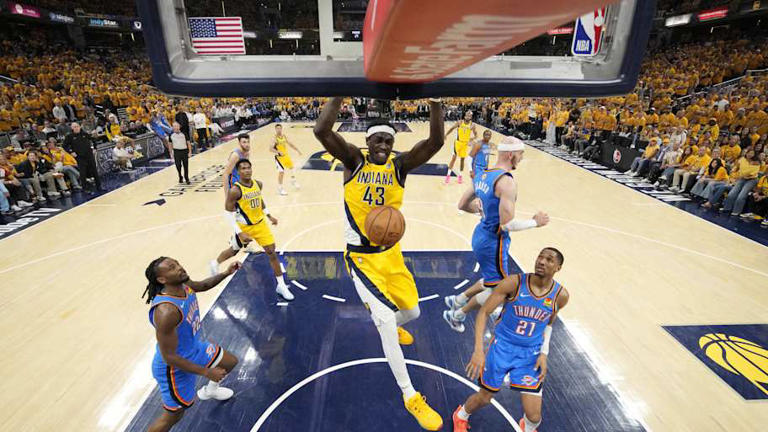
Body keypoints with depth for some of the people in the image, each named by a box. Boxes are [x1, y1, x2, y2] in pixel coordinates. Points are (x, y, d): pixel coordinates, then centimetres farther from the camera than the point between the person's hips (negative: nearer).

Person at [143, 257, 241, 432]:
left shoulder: (184, 285, -15)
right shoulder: (166, 312, -38)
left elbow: (202, 285, 11)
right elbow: (169, 357, -30)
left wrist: (226, 273, -5)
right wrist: (206, 372, -22)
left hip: (195, 348, 8)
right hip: (176, 367, -8)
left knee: (230, 362, 23)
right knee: (173, 416, 11)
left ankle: (209, 391, 54)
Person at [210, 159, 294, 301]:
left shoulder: (258, 184, -5)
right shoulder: (235, 190, -22)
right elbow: (228, 213, -19)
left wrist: (269, 215, 14)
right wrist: (239, 233, -24)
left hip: (260, 224, 4)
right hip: (244, 227, -4)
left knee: (272, 252, -1)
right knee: (234, 250, 19)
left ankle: (281, 285, 9)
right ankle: (215, 264, 54)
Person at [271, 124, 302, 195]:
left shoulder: (284, 136, 1)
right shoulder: (275, 138, -19)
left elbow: (290, 144, 15)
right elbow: (271, 149, -29)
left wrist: (297, 150, 11)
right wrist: (278, 152, -44)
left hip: (286, 155, 7)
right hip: (279, 157, -7)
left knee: (292, 168, 22)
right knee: (281, 172, -14)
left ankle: (293, 180, 48)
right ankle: (280, 188, 1)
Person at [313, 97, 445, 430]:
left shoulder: (400, 164, -5)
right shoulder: (354, 159, -9)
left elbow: (436, 142, -20)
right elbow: (321, 131, -25)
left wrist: (435, 101, -27)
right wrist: (339, 95, -24)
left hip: (391, 254, 4)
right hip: (361, 258, -4)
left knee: (412, 312, 18)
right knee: (386, 321, -10)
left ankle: (388, 326, 57)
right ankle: (410, 397, 11)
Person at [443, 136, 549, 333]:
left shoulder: (482, 175, 3)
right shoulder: (507, 181, -23)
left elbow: (462, 205, 11)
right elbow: (507, 224, -27)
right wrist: (535, 222, -12)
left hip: (480, 235, 9)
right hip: (493, 242, -9)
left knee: (493, 281, 28)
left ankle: (457, 300, 36)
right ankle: (456, 316, 26)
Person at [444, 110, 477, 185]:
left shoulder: (472, 125, -3)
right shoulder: (460, 122, -4)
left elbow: (476, 134, 1)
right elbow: (452, 128, 5)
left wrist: (473, 137, -21)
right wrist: (446, 135, -2)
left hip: (465, 144, 1)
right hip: (458, 142, -1)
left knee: (462, 159, 7)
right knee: (453, 158, -3)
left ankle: (460, 175, 21)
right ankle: (448, 175, 3)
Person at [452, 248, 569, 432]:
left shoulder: (560, 295, -11)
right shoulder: (514, 283, -20)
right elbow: (484, 312, -16)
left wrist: (544, 353, 1)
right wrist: (479, 350, -24)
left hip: (531, 354, 2)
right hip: (502, 346, -2)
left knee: (534, 416, -2)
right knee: (484, 398, 12)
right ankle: (461, 415, 48)